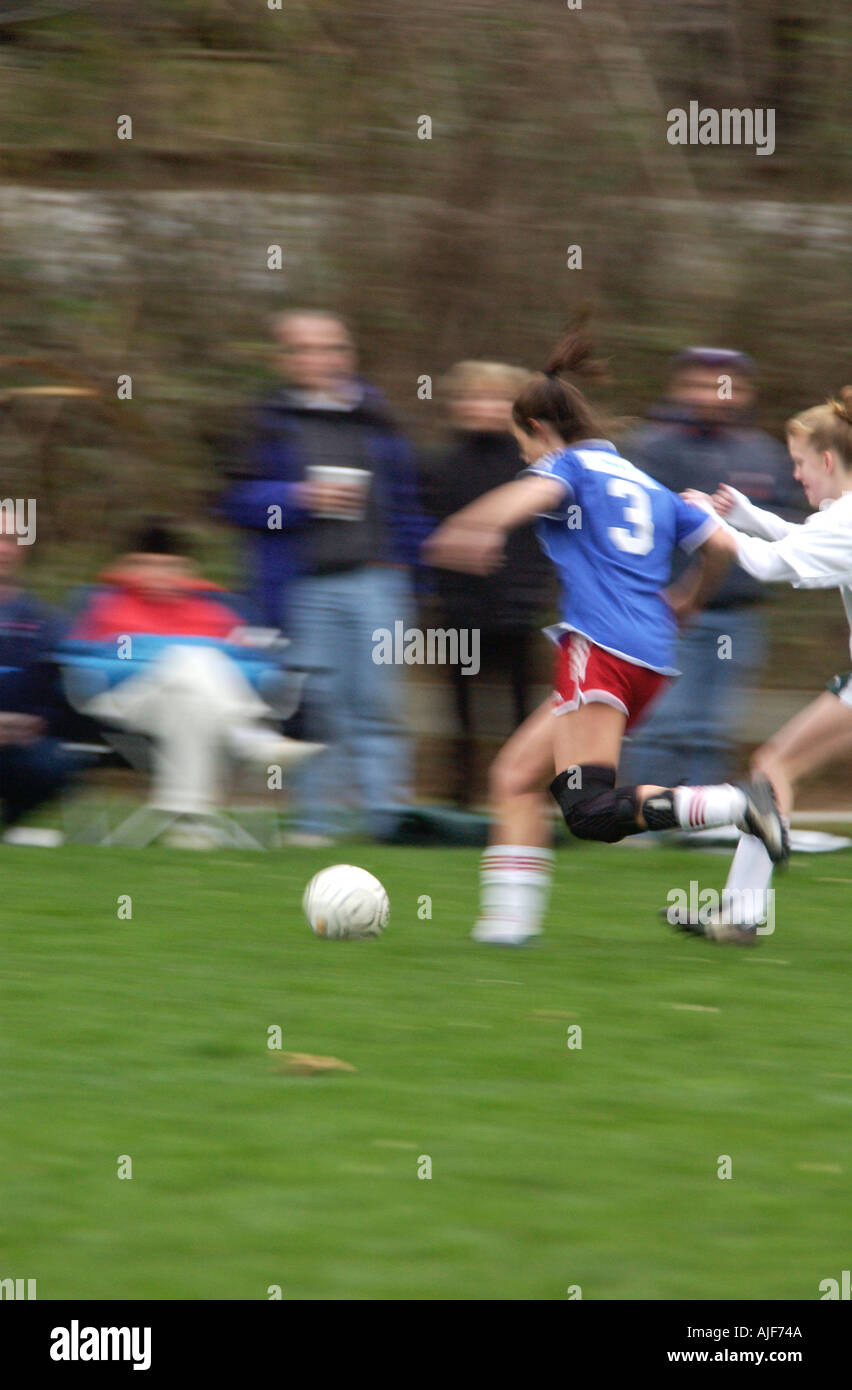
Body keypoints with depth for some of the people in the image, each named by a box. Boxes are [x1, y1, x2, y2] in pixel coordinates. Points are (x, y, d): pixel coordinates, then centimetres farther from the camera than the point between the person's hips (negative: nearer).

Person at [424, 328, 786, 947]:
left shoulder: (569, 464, 7)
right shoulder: (649, 485, 26)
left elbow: (534, 492, -16)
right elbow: (722, 544, 20)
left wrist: (476, 527, -25)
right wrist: (686, 600, 35)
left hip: (600, 646, -9)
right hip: (652, 659, 9)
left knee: (592, 809, -18)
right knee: (514, 777, 12)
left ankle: (739, 804, -29)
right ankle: (508, 920, 4)